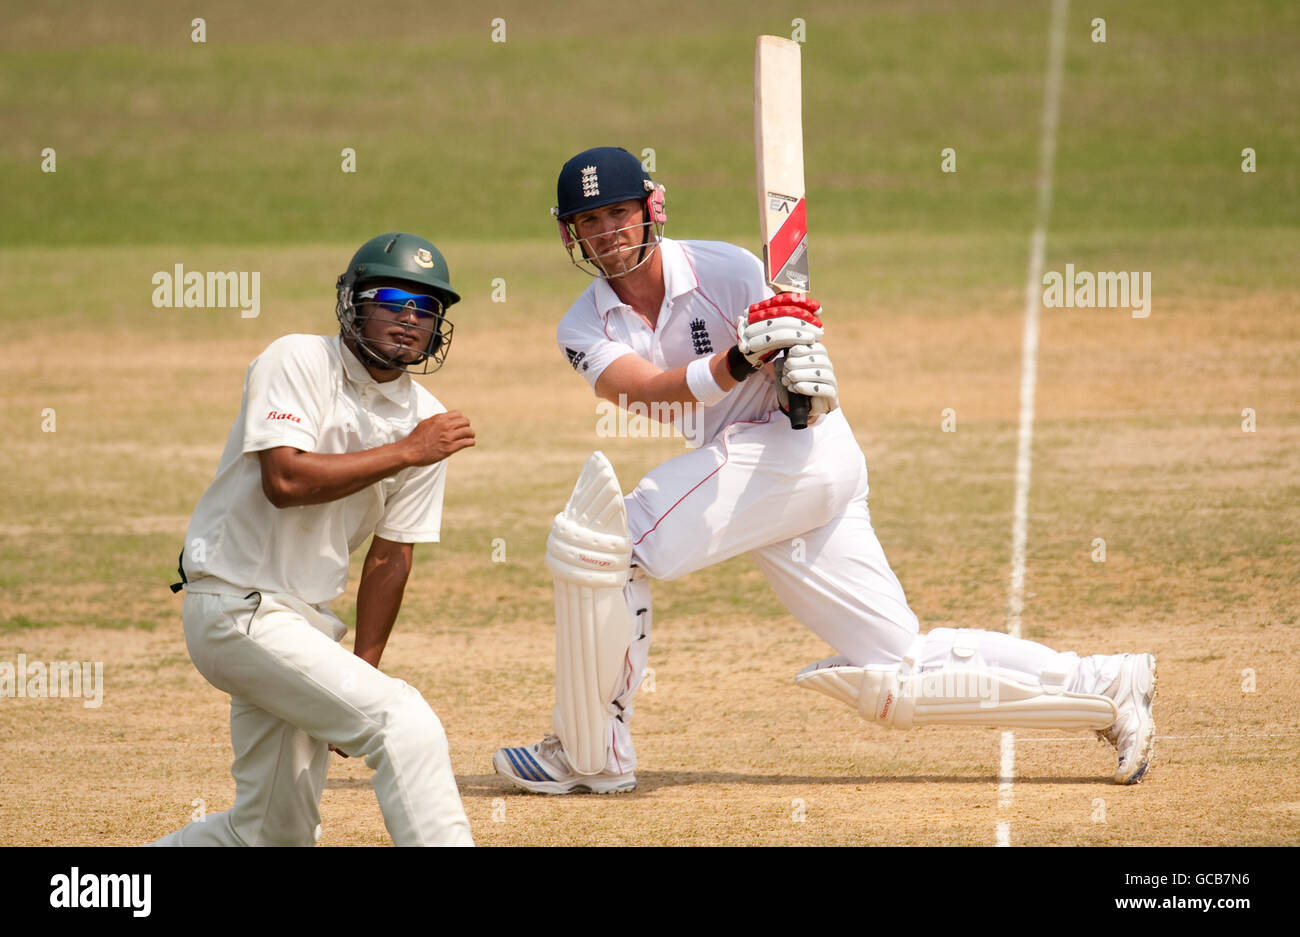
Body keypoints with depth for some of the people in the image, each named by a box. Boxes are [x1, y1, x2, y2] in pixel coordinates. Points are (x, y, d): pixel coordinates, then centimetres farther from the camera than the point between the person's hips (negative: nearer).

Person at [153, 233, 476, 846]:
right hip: (238, 607, -8)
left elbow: (390, 555, 9)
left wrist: (362, 671, 5)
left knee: (275, 831, 11)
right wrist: (406, 452, -20)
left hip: (306, 622, 8)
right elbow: (285, 480, -26)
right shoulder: (297, 364, -11)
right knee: (404, 721, -21)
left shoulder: (424, 419, 6)